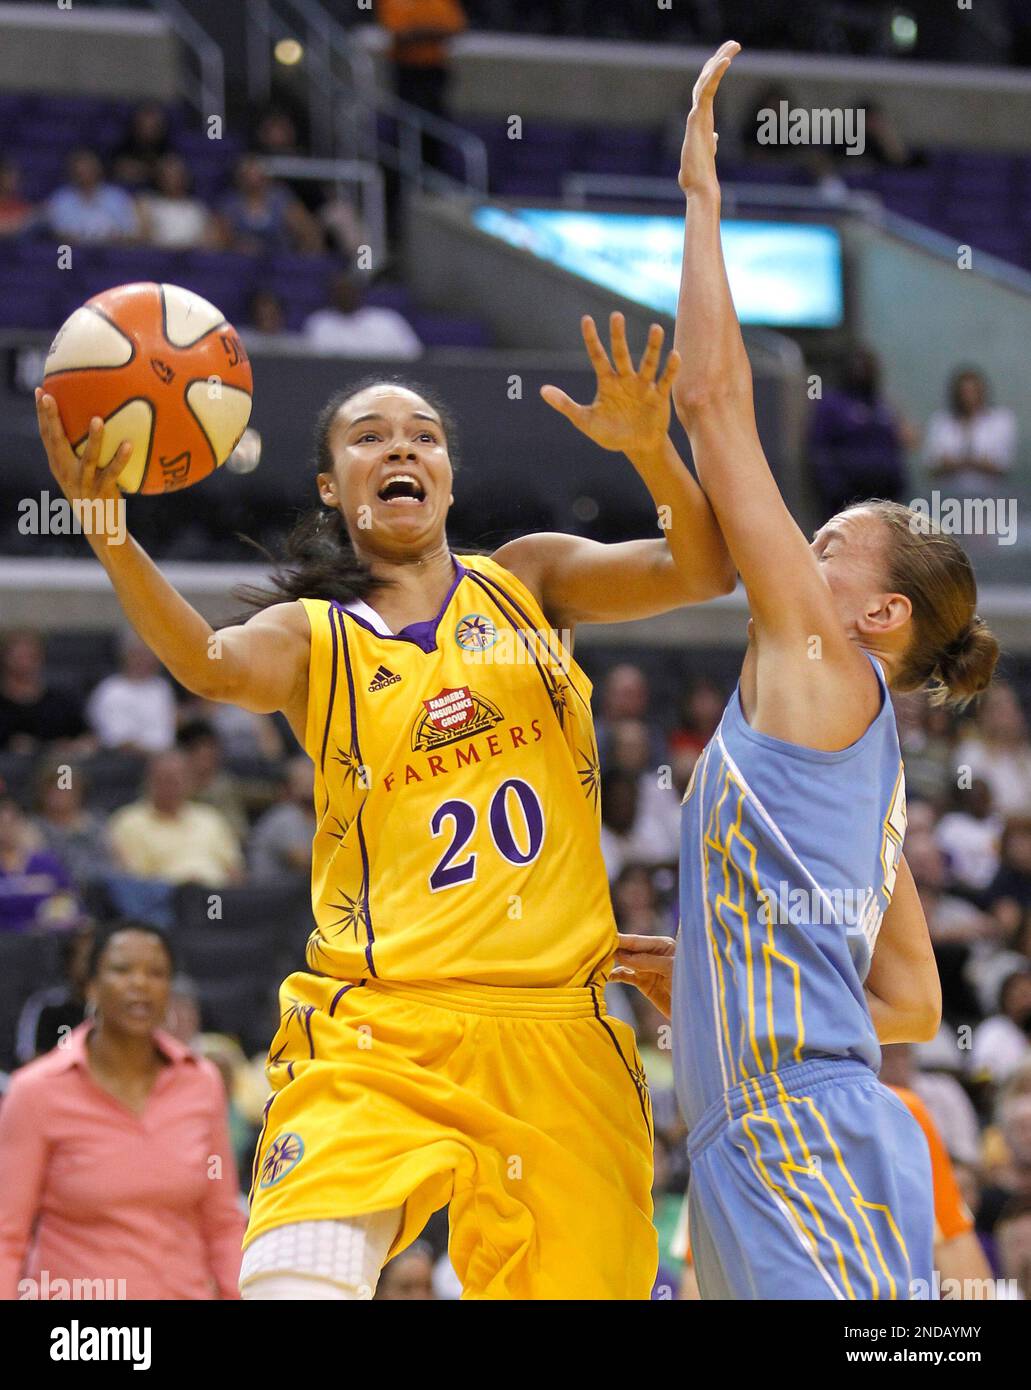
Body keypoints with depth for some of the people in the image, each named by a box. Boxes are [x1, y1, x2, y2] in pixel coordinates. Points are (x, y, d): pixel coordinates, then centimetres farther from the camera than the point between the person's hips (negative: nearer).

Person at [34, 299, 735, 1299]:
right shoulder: (311, 636, 9)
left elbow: (701, 571, 1)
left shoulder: (527, 580, 15)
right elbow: (214, 667, -14)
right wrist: (111, 538, -32)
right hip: (378, 1029, -2)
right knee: (294, 1279, -26)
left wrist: (650, 448, -19)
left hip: (557, 1027, 2)